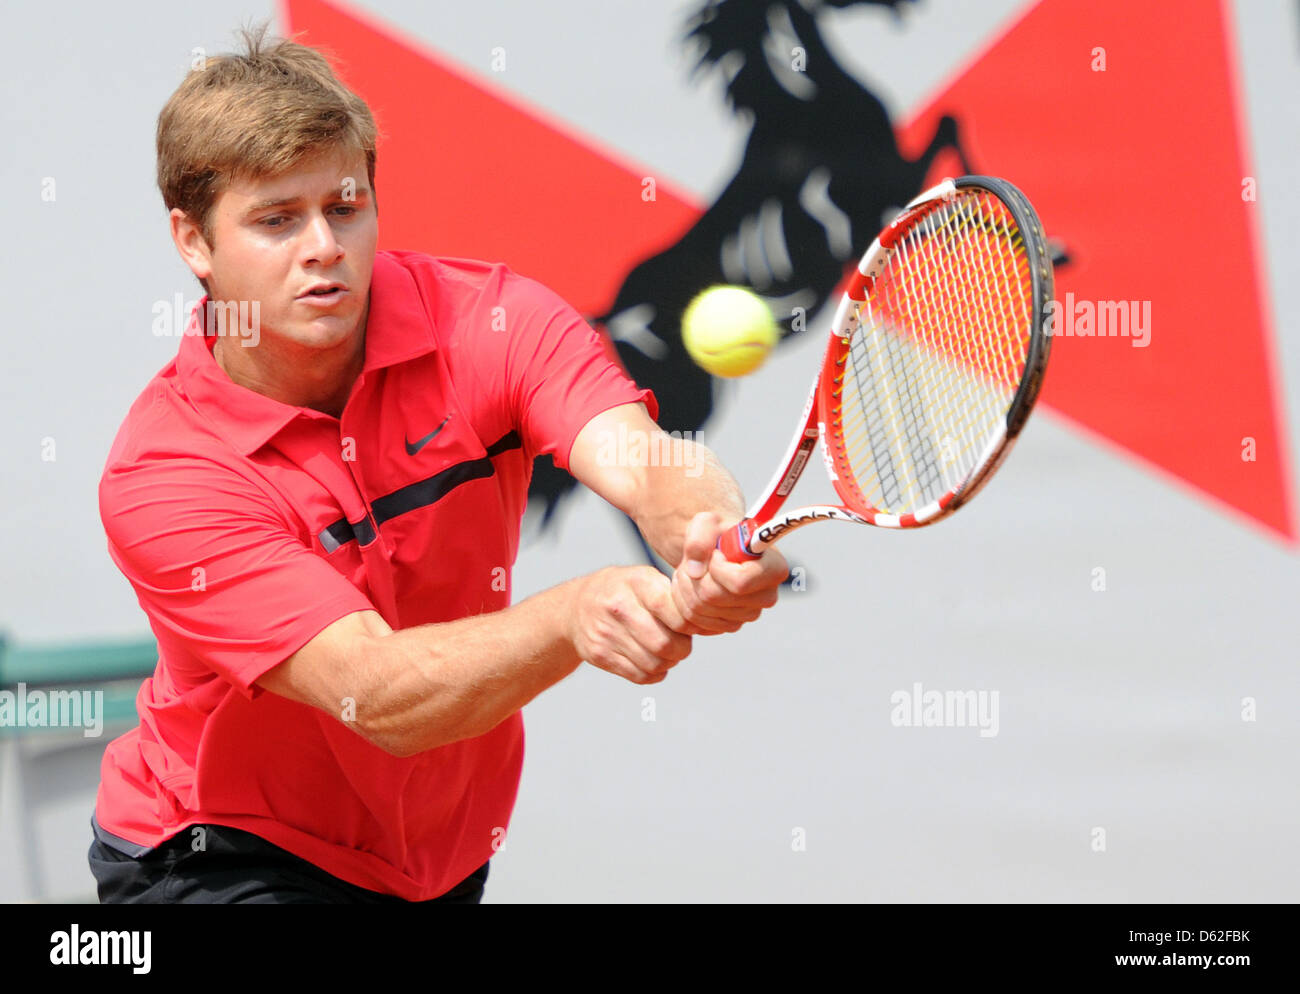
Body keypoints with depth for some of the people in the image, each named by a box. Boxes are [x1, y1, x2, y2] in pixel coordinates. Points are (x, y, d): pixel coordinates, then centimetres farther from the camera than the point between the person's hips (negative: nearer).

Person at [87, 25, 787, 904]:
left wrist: (715, 540, -55)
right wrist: (573, 616, -50)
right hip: (222, 858, -4)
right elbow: (377, 698, -33)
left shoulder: (490, 319, -14)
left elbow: (640, 462, -31)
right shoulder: (158, 475, -24)